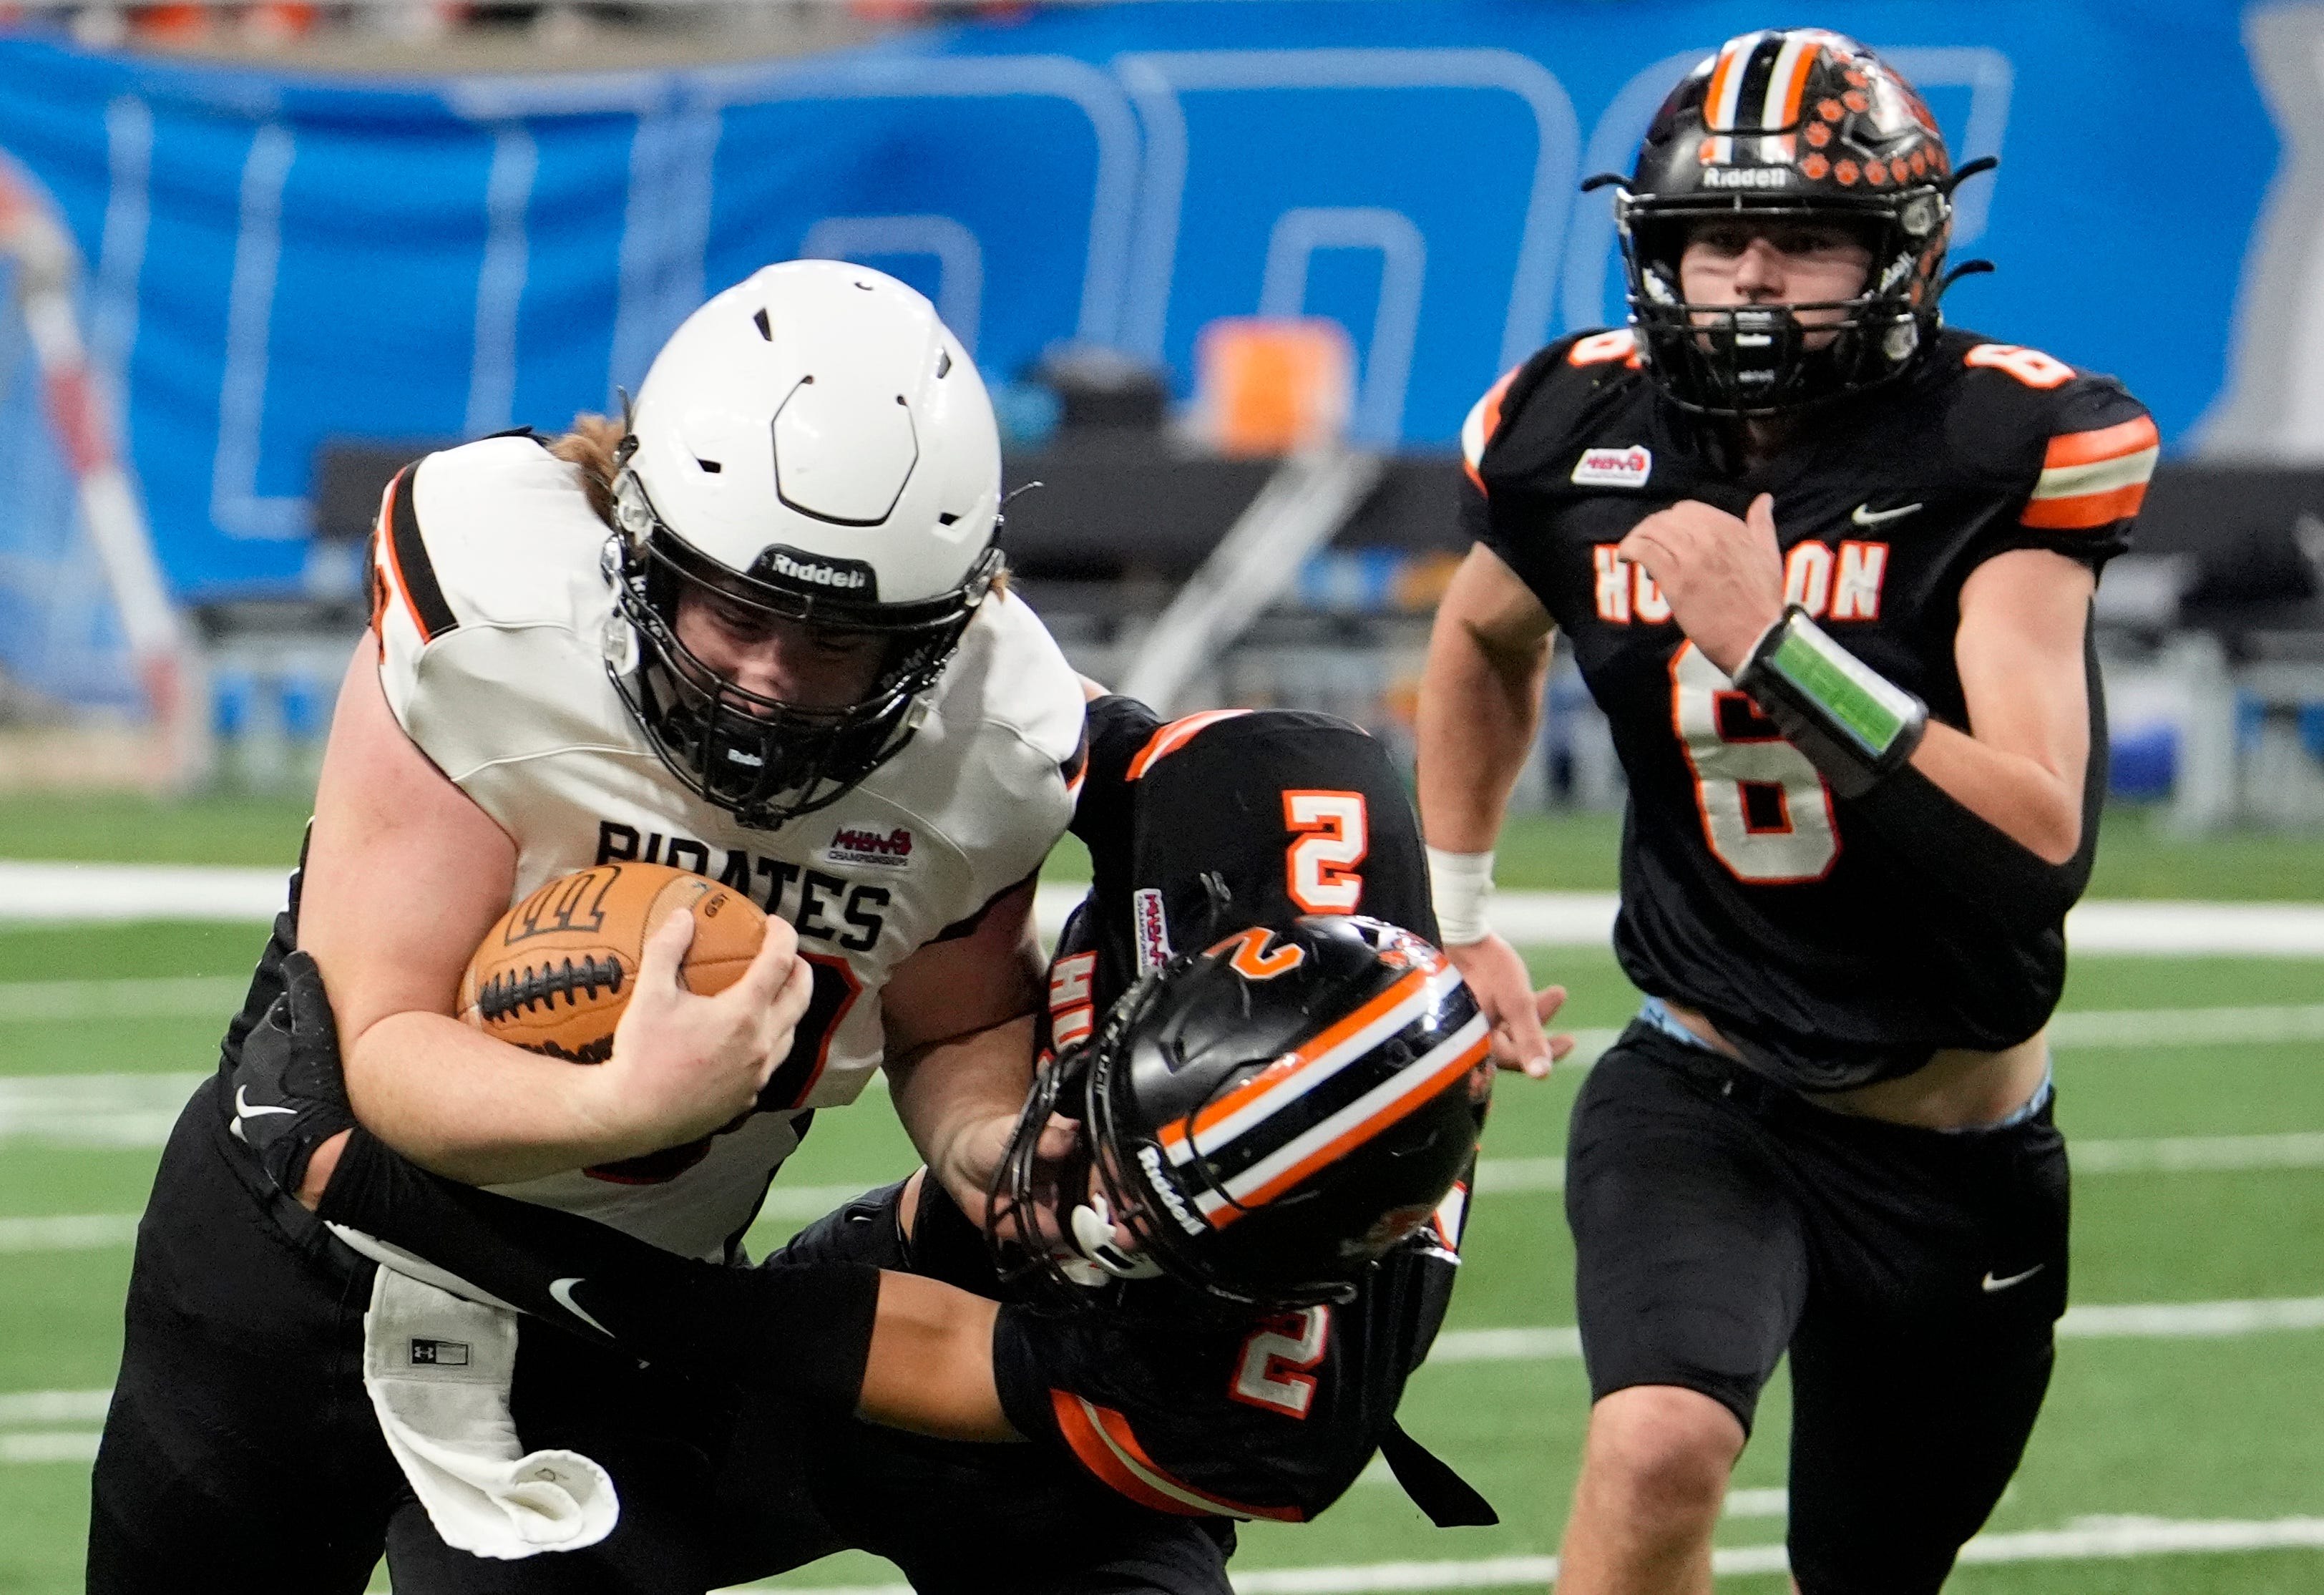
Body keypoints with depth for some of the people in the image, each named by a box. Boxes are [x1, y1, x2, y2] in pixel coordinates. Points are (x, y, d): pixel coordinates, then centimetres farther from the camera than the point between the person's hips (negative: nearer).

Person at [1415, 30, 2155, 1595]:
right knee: (1659, 1451, -28)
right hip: (1703, 1099, 1)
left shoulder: (1997, 454, -16)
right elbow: (1484, 641, 21)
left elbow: (2042, 844, -27)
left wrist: (1777, 645, -33)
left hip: (1959, 1161, -1)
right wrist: (1452, 913, 20)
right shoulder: (1586, 439, -5)